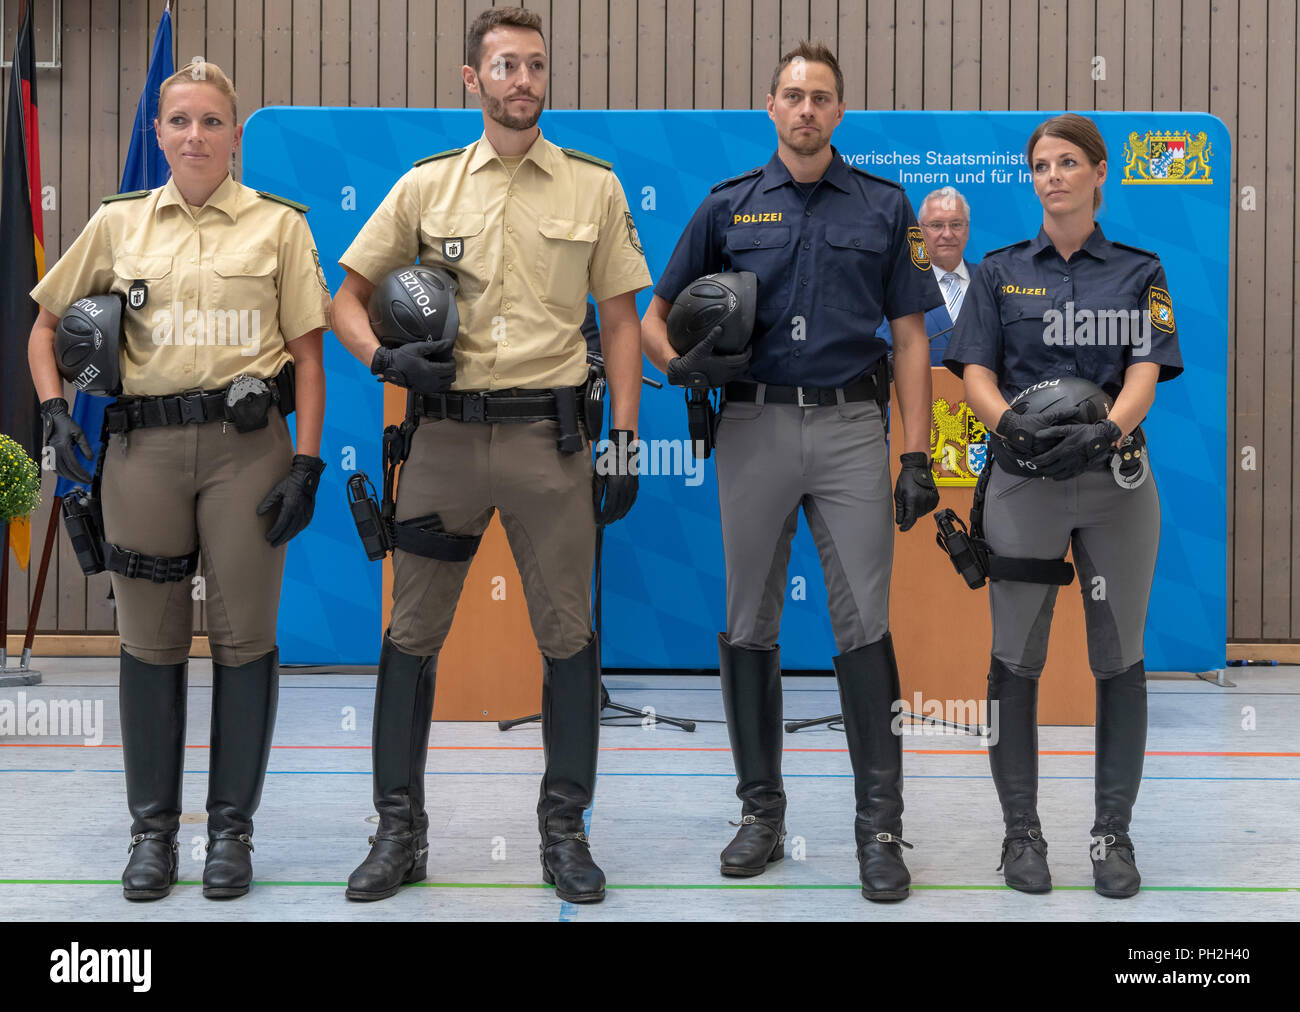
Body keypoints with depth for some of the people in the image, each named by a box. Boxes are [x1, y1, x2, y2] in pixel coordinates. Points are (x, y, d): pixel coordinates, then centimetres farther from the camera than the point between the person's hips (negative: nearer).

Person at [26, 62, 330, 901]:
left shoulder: (278, 224, 4)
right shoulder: (119, 224, 10)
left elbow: (307, 352, 2)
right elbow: (47, 320, 17)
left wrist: (307, 462, -6)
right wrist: (55, 409, 2)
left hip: (247, 445, -2)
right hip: (144, 446, 2)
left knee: (244, 635, 2)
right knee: (152, 640, 6)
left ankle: (232, 829, 15)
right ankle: (153, 830, 18)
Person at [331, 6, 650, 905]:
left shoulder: (594, 187, 7)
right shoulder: (427, 185, 8)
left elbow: (621, 319, 8)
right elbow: (348, 296, 12)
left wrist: (625, 440, 1)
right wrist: (381, 356, -9)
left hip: (551, 434, -1)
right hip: (444, 433, 1)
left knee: (568, 635, 2)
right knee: (413, 632, 3)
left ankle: (565, 829, 16)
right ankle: (400, 829, 15)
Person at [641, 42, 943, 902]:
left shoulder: (884, 206, 8)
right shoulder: (729, 207, 9)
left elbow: (910, 337, 6)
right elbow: (655, 316, 12)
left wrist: (917, 455, -3)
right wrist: (680, 364, -12)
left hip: (852, 426, -1)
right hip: (754, 425, 1)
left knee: (865, 623, -5)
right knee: (750, 626, 5)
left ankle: (881, 827, 1)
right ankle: (762, 813, 17)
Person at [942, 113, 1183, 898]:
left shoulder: (1140, 272, 8)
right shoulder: (1000, 272, 9)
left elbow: (1145, 377, -4)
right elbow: (975, 373, 0)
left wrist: (1104, 430, -25)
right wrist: (1014, 424, -21)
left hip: (1116, 479, 0)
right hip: (1024, 480, 0)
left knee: (1119, 657, 3)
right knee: (1017, 657, 2)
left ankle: (1114, 833, 13)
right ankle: (1022, 830, 13)